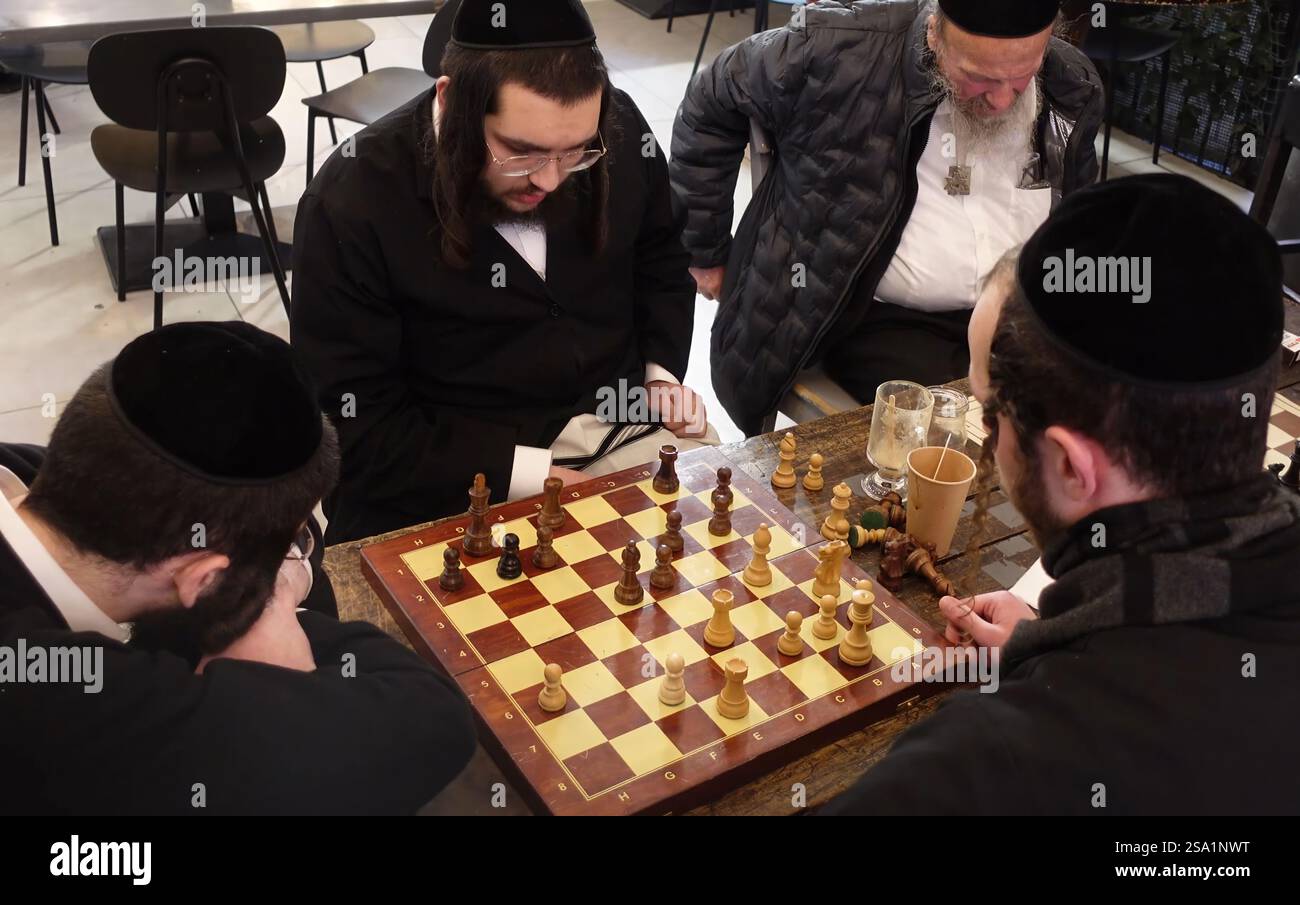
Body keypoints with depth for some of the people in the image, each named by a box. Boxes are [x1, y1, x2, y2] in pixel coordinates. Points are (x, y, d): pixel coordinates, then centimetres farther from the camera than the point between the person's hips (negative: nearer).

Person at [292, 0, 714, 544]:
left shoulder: (621, 132, -6)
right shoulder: (353, 204, -19)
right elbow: (351, 420, -16)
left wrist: (661, 373, 0)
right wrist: (527, 476, -20)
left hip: (624, 425, 4)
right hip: (453, 476, -3)